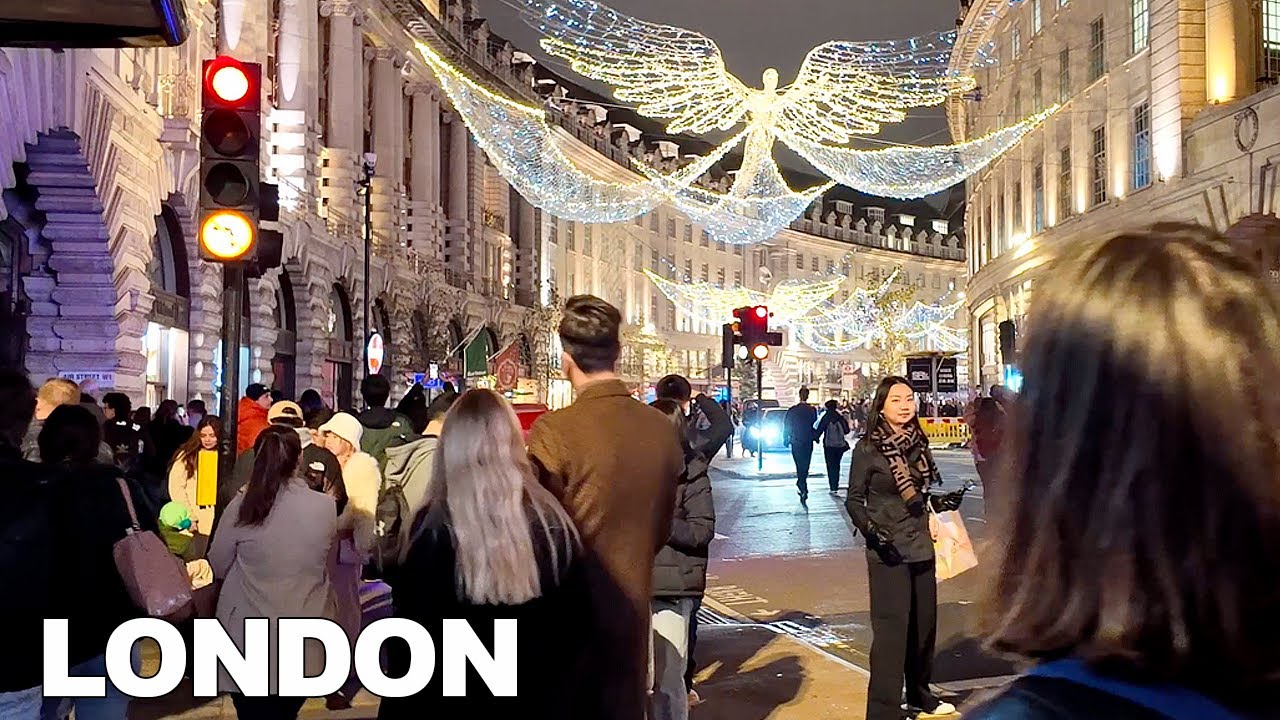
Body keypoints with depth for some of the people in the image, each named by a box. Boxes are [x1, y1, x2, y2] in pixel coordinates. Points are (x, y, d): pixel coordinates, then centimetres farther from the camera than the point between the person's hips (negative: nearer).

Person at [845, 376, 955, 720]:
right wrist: (870, 529, -21)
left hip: (921, 547, 6)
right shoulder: (867, 448, -10)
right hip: (887, 551, -6)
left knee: (924, 623, 16)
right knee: (891, 628, -8)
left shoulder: (918, 443, 6)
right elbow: (854, 500, -6)